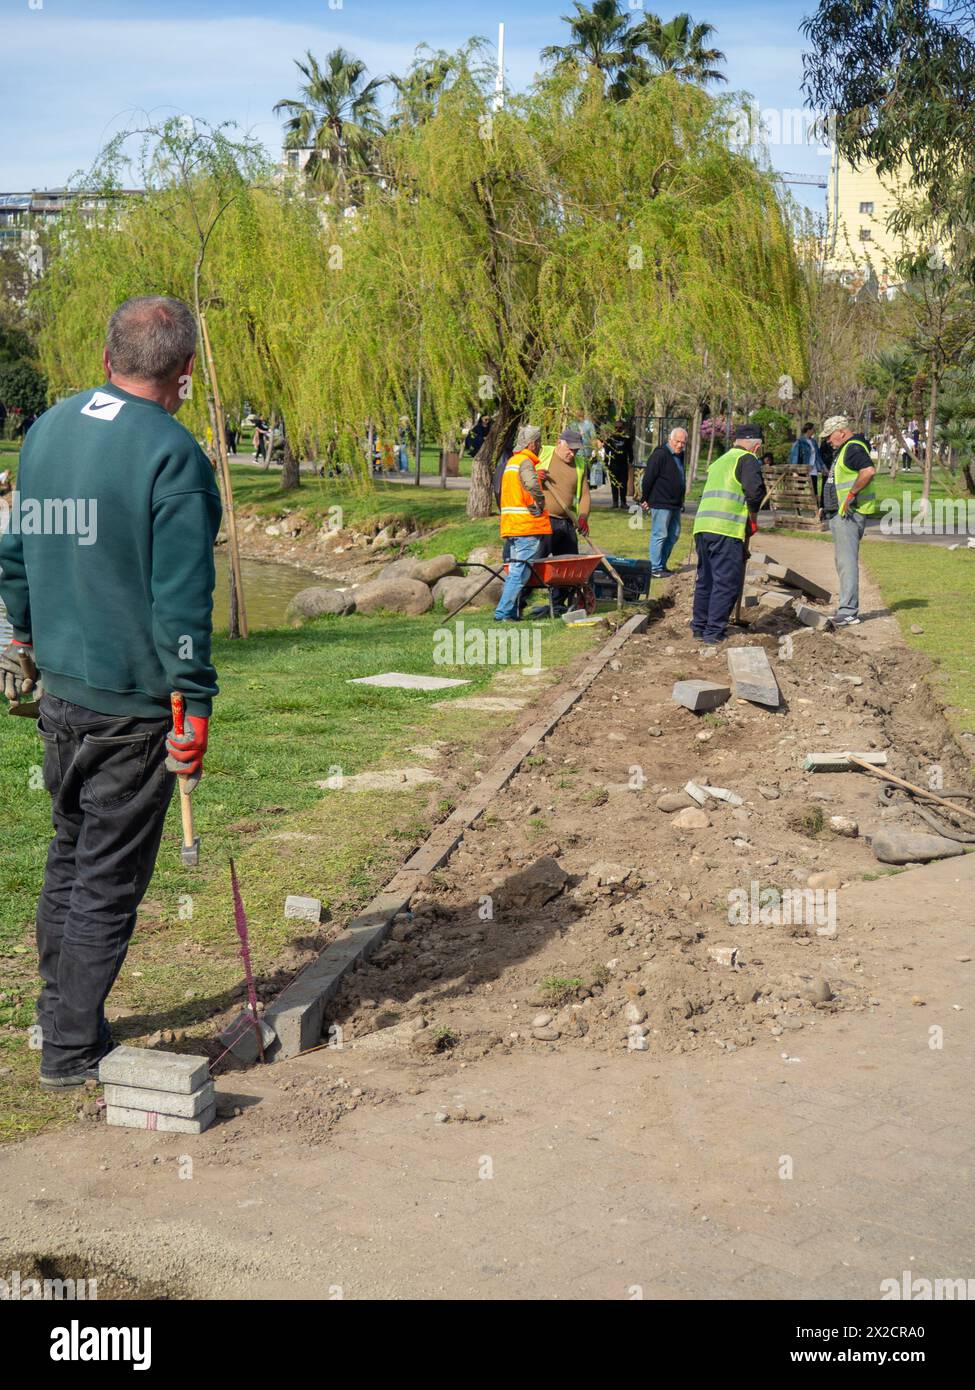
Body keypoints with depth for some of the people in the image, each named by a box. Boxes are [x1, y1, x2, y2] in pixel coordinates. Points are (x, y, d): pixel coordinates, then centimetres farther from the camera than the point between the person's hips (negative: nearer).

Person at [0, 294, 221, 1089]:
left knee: (70, 852, 22)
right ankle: (73, 1050, 12)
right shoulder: (172, 455, -17)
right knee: (109, 878, 4)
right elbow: (182, 600, -20)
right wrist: (195, 709, -15)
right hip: (134, 703, -7)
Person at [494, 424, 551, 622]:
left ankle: (511, 611, 15)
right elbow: (531, 484, -31)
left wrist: (539, 477, 10)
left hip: (511, 526, 9)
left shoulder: (512, 461, 19)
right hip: (527, 526, -9)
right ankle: (503, 612, -11)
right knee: (521, 572, -8)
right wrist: (539, 504, -17)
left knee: (515, 571, 13)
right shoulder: (525, 462, -11)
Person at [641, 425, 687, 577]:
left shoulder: (679, 455, 15)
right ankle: (655, 568, -4)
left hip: (675, 504, 9)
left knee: (673, 535, 13)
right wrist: (644, 500, -12)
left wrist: (681, 501, 22)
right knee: (660, 535, -7)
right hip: (661, 504, -9)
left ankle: (662, 564, 21)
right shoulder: (660, 455, -14)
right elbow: (648, 478, -14)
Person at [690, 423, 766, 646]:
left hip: (702, 526, 8)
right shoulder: (747, 460, 1)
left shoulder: (719, 461, 26)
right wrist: (753, 519, 2)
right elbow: (755, 491, -14)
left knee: (705, 579, 17)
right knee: (727, 582, -1)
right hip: (727, 529, -8)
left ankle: (699, 627, 23)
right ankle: (714, 631, -2)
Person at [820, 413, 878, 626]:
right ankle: (848, 607, 20)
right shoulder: (843, 450, 21)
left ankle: (848, 612, -15)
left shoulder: (853, 448, -13)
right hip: (840, 514, 11)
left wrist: (851, 494, -26)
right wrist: (827, 508, 21)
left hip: (849, 514, -11)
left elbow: (868, 471, -30)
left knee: (847, 561, -13)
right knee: (843, 561, 15)